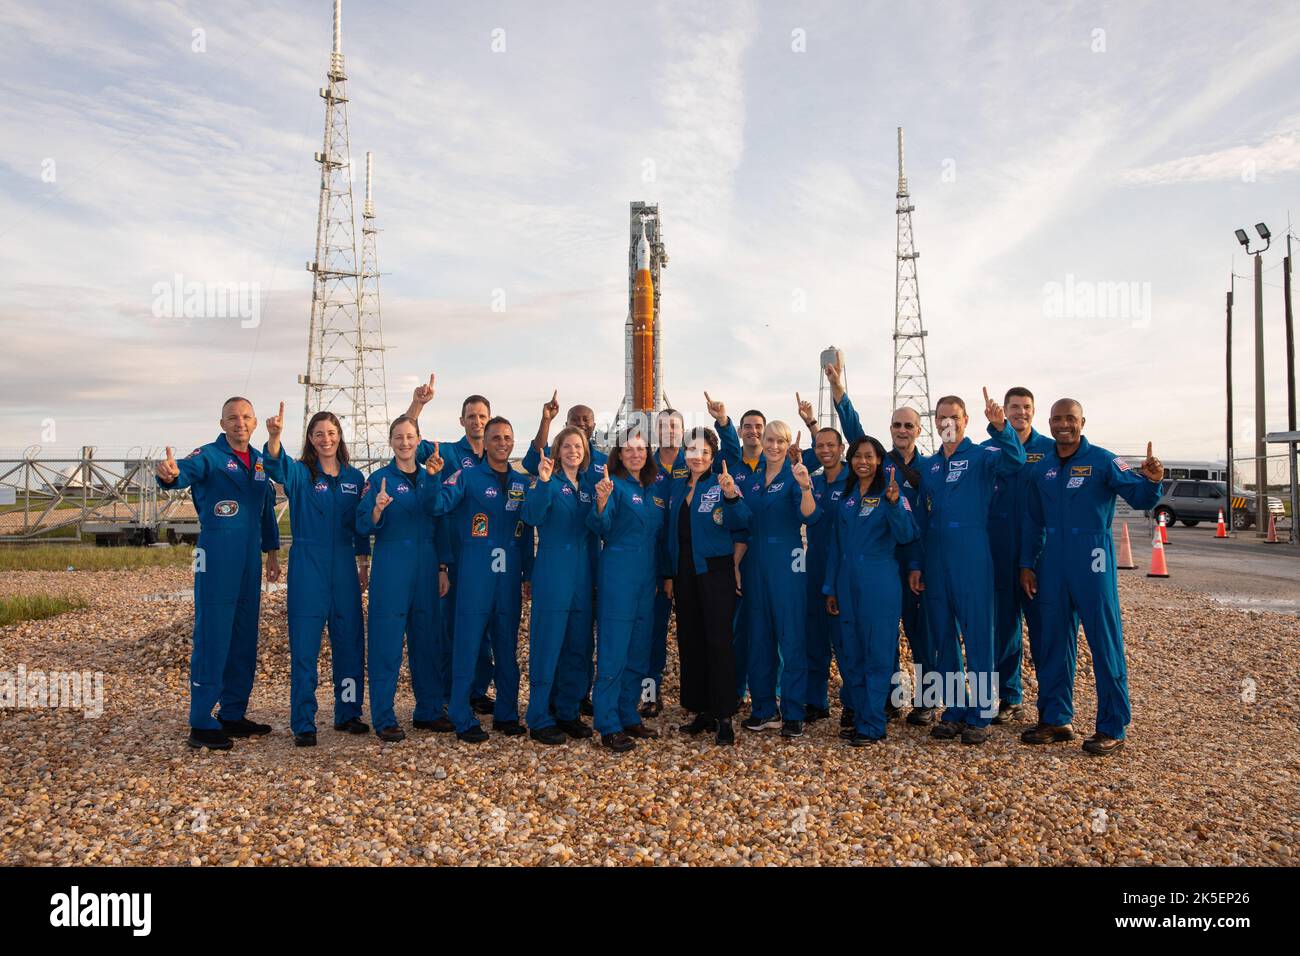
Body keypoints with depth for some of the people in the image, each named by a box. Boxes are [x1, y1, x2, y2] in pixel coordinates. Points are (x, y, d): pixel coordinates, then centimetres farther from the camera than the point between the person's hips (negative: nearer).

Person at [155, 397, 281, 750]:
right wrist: (170, 474, -52)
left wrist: (272, 553, 22)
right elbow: (187, 470, -29)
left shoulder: (260, 462, 15)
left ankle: (233, 715, 23)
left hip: (249, 562, 7)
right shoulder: (209, 456, -6)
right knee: (212, 640, -6)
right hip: (216, 559, -7)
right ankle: (201, 724, 1)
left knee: (244, 641, 12)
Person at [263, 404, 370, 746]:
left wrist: (363, 564, 13)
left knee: (350, 641, 9)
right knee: (305, 646, -1)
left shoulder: (354, 478, 9)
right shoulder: (300, 474, -2)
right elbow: (276, 467, -26)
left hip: (344, 567, 4)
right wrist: (274, 436, -45)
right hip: (307, 566, -3)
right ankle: (303, 724, 7)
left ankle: (348, 714, 23)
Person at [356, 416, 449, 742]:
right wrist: (378, 509, -28)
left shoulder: (429, 478, 11)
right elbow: (363, 526, -8)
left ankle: (429, 711, 21)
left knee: (428, 639, 9)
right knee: (387, 642, -3)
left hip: (426, 567, 4)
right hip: (391, 568, -4)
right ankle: (384, 719, 5)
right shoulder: (379, 478, -2)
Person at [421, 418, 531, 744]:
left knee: (508, 647, 12)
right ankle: (463, 720, 9)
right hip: (474, 574, -4)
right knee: (467, 646, -1)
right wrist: (432, 477, -36)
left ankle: (506, 714, 24)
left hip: (510, 576, 4)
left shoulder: (523, 482, 11)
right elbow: (439, 503, -17)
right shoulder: (467, 477, -1)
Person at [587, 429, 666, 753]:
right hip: (618, 576, -7)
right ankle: (609, 727, 3)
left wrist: (659, 577, 16)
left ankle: (629, 718, 24)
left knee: (639, 653, 13)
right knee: (613, 652, -4)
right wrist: (601, 502, -41)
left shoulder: (653, 489, 13)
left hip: (646, 577, 7)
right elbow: (600, 526, -21)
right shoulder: (615, 485, -7)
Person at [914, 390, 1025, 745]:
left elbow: (1014, 461, -24)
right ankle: (954, 712, 20)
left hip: (972, 562, -5)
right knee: (943, 639, 10)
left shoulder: (982, 456, -1)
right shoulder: (928, 466, 14)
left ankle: (980, 715, 7)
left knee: (978, 638, -1)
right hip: (936, 563, 6)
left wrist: (1000, 427, -42)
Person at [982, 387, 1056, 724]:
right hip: (999, 553, 2)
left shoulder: (1051, 450, 3)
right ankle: (1010, 697, 19)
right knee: (1003, 624, 8)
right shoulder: (987, 450, 6)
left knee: (1043, 623, 1)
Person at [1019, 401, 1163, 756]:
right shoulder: (1041, 469, 11)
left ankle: (1112, 728, 7)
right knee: (1052, 641, 11)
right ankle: (1055, 719, 22)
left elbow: (1139, 497, -14)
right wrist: (1026, 564, 12)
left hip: (1092, 560, -5)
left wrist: (1150, 481, -35)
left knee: (1105, 642, -1)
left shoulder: (1102, 461, -4)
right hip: (1051, 563, 6)